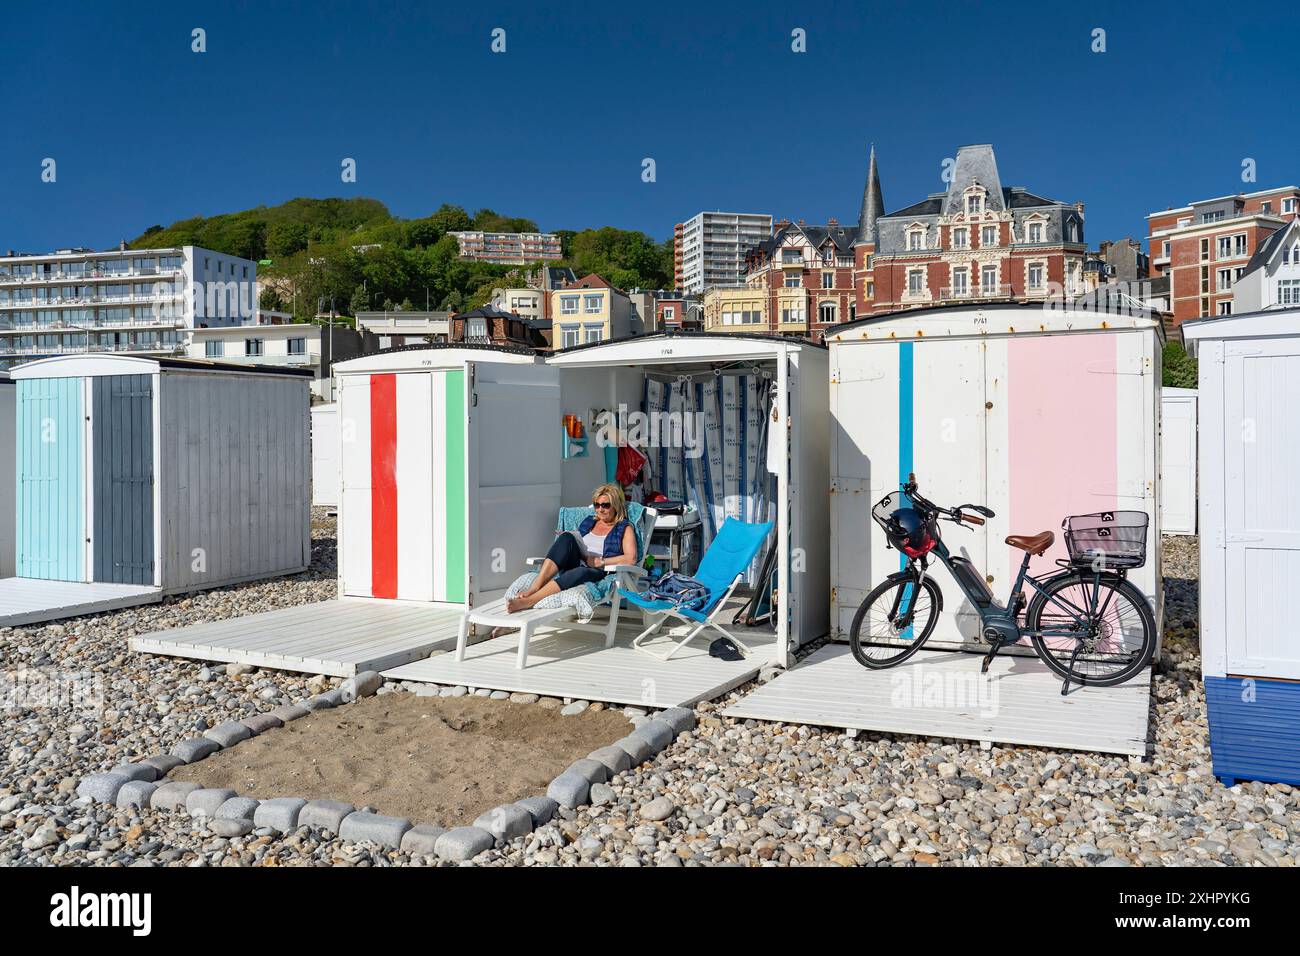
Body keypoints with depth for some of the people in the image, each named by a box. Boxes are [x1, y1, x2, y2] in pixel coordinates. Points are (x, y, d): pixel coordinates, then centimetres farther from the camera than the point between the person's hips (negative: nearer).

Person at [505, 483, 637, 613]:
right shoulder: (588, 521, 25)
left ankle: (527, 601, -48)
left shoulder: (624, 528, 10)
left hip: (599, 574, -4)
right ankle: (534, 587, -37)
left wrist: (600, 562, -9)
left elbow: (631, 559, -3)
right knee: (566, 537, -25)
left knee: (580, 573, -41)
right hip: (575, 565, 5)